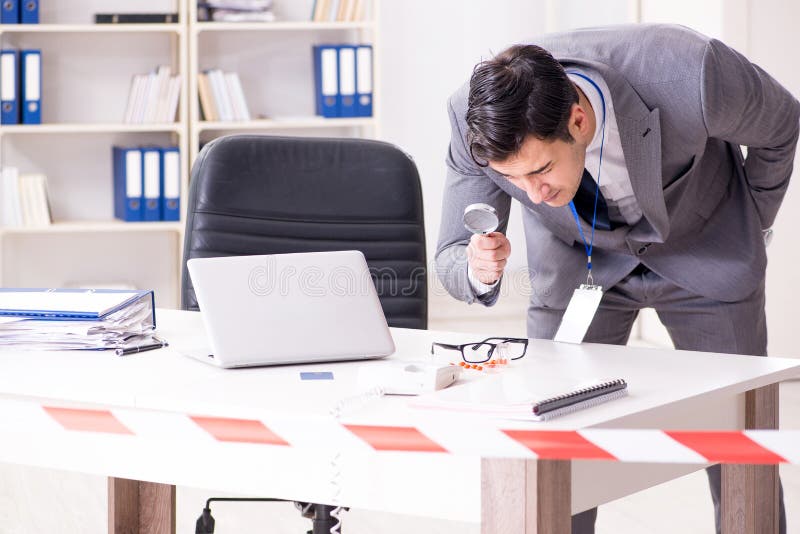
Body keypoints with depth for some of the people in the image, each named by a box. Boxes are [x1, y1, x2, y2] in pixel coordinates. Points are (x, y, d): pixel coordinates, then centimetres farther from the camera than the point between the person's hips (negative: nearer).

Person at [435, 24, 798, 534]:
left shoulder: (692, 77, -38)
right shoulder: (473, 119, -30)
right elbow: (452, 257, -18)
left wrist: (753, 225, 1)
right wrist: (477, 271, -42)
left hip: (705, 257, -1)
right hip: (576, 263, 2)